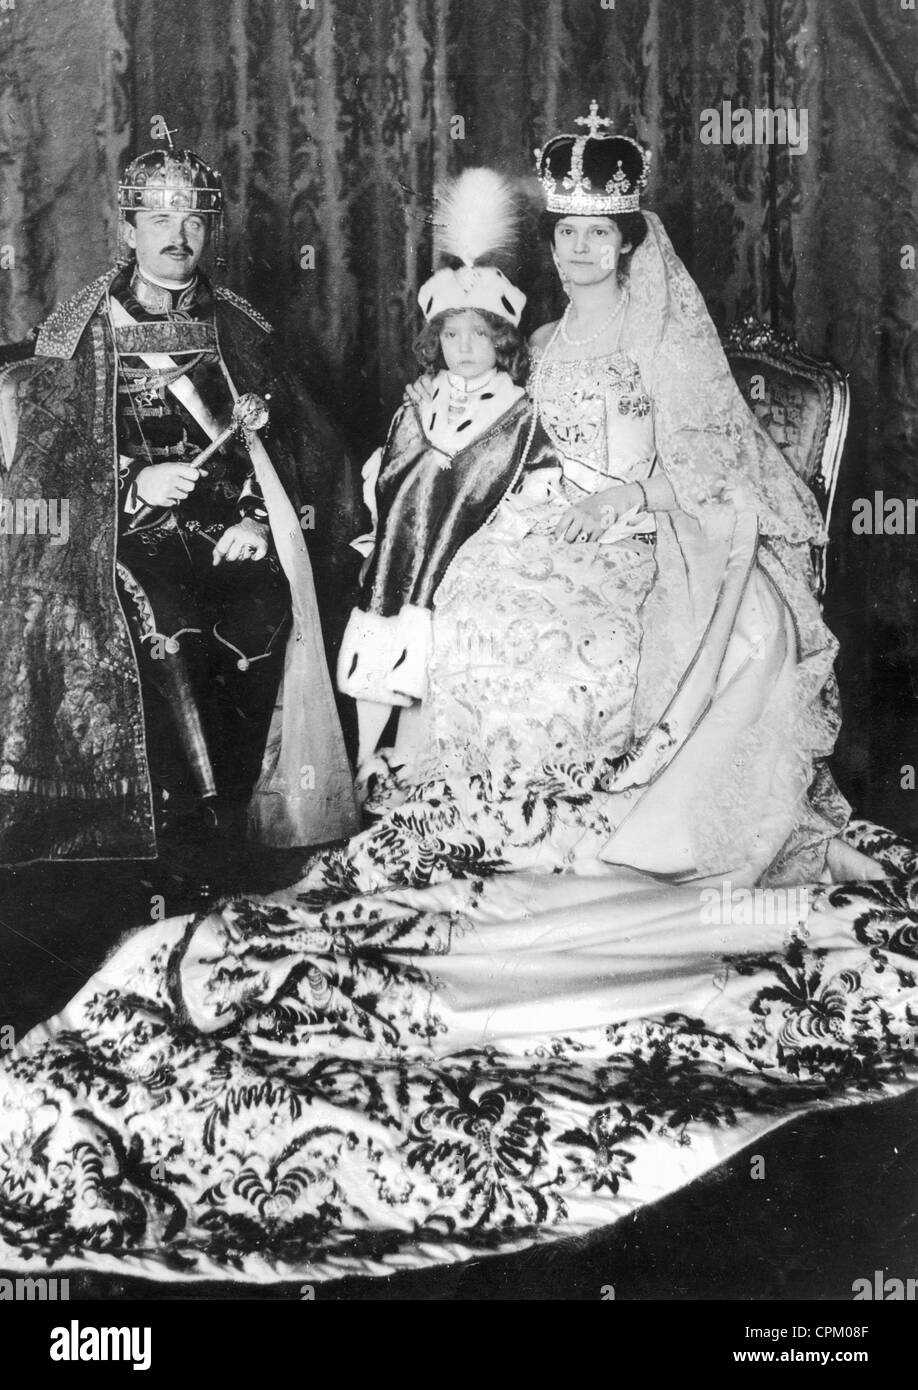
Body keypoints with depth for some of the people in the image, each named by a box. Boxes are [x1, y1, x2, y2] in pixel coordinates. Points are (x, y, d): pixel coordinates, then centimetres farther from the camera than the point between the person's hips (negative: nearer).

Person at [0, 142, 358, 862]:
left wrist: (259, 518, -4)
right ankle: (190, 820, -24)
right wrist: (135, 482, -12)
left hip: (232, 526, 3)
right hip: (124, 532, -2)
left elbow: (295, 446, 14)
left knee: (262, 613, -27)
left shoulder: (240, 332, 16)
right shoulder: (79, 336, 8)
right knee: (167, 623, -31)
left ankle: (238, 812, -17)